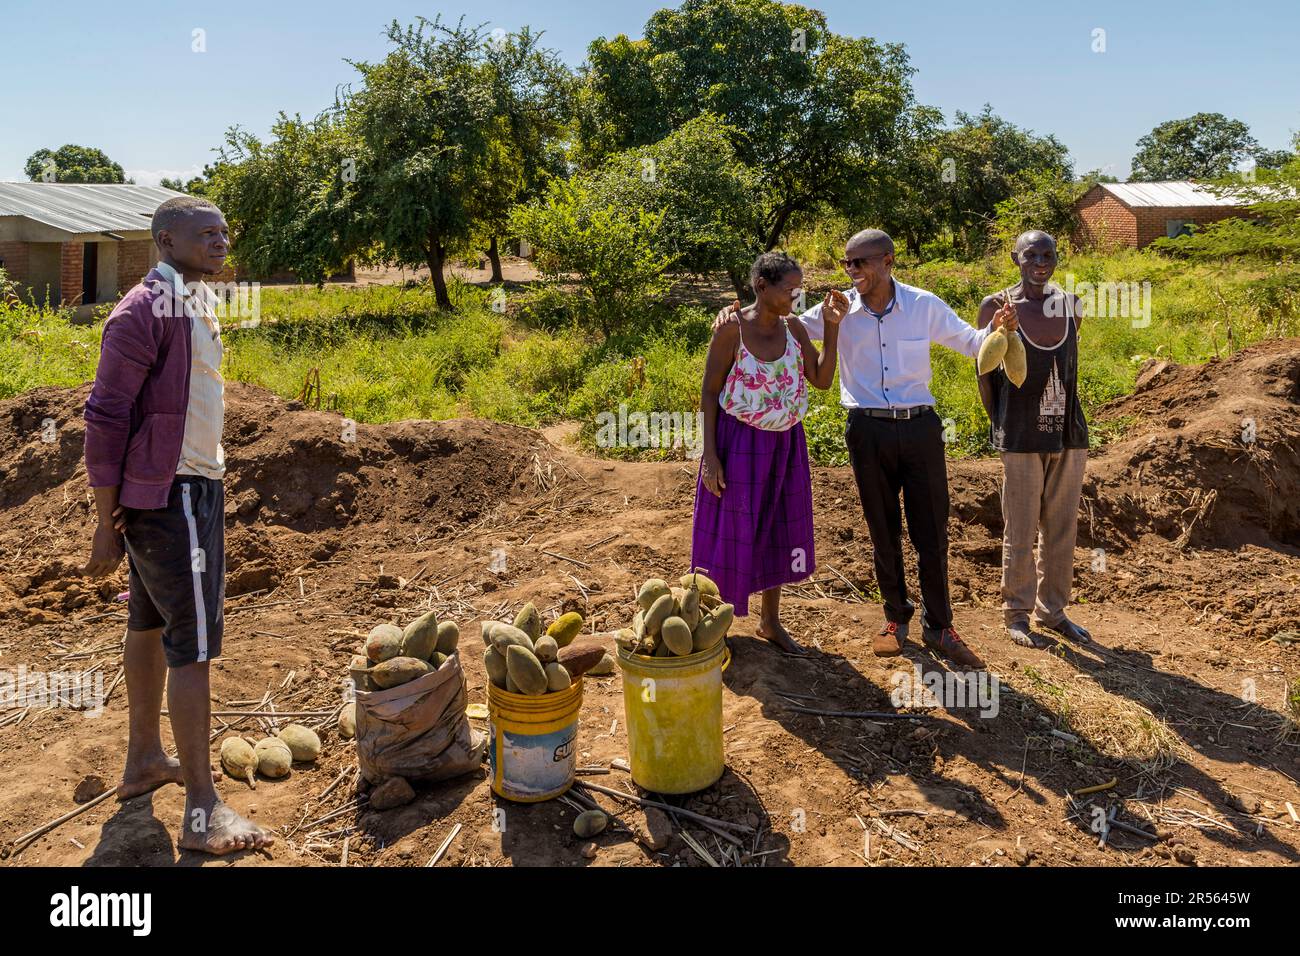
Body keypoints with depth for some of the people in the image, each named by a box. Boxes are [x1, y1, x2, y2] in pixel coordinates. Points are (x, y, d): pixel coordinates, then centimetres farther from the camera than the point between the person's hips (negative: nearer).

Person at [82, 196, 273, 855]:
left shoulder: (196, 302, 12)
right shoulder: (145, 311, -16)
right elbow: (106, 418, -17)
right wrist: (106, 524, -16)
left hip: (194, 485, 10)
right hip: (172, 497, -10)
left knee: (150, 625, 19)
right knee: (193, 644, -7)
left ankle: (144, 760, 35)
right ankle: (202, 813, 1)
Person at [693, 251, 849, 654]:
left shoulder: (793, 327, -1)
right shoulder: (731, 329, -15)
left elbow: (822, 380, -6)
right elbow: (709, 392, -12)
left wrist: (831, 326, -13)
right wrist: (710, 454, -15)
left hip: (785, 444, 6)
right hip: (739, 441, -5)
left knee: (778, 528, 15)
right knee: (732, 530, 3)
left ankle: (770, 621, 31)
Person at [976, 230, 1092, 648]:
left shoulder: (1071, 305, 6)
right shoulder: (997, 306, -6)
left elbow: (1070, 366, 16)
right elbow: (986, 373, -1)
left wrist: (1067, 416, 13)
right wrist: (1001, 426, 1)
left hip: (1069, 432, 5)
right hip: (1023, 437, -4)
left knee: (1062, 529, 12)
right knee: (1020, 532, 3)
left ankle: (1052, 610, 26)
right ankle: (1016, 614, 17)